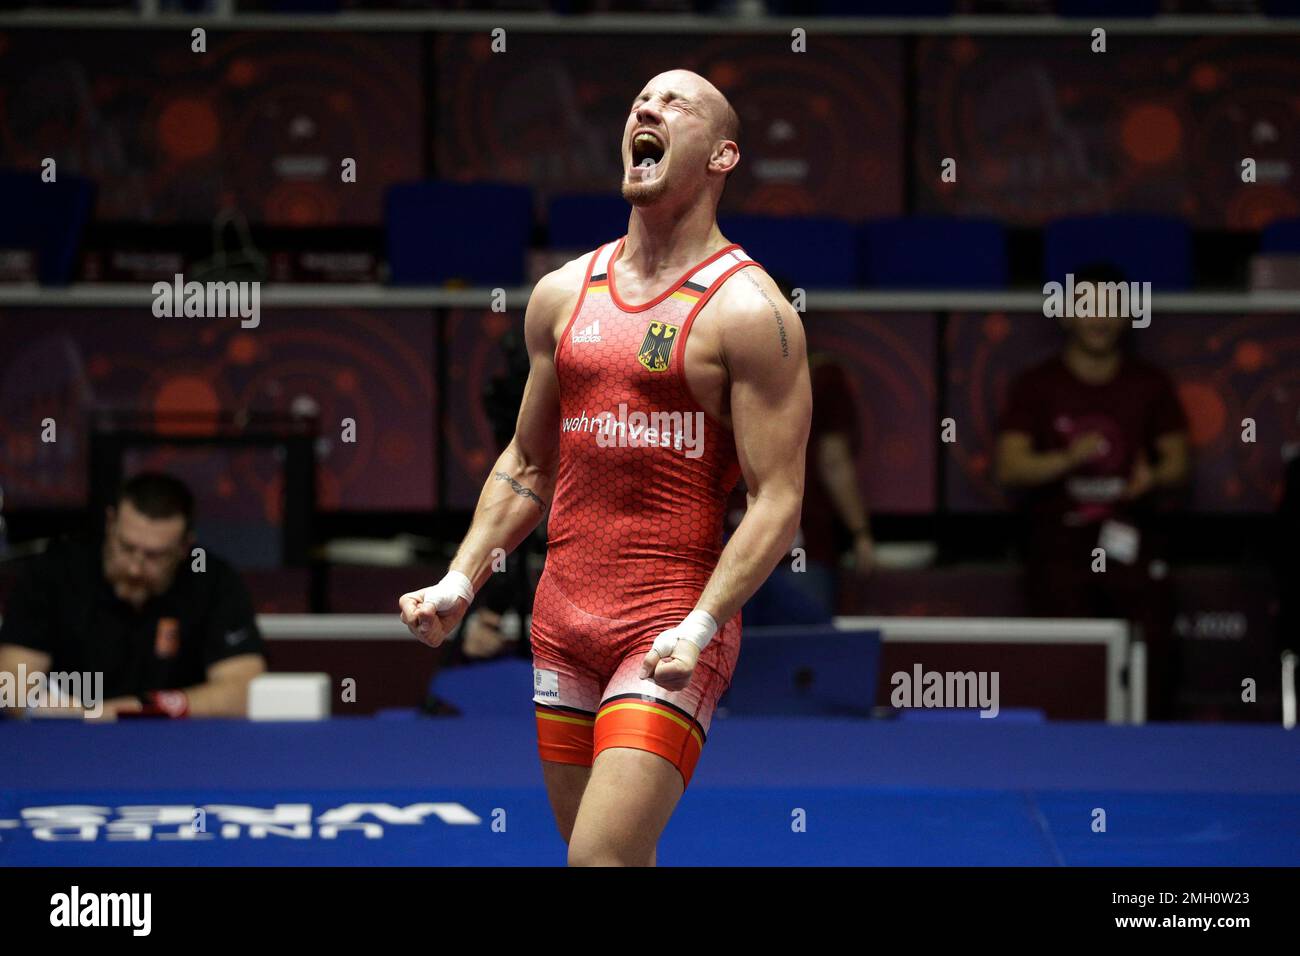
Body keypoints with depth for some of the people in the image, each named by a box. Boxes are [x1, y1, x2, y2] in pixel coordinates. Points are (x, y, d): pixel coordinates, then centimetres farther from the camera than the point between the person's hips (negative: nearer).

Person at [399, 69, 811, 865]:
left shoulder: (749, 310, -7)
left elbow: (778, 501, -12)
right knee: (620, 859, 11)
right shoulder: (563, 295, 11)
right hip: (563, 620, 6)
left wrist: (699, 627, -23)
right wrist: (460, 583, 9)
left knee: (601, 857, -17)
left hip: (671, 626, -6)